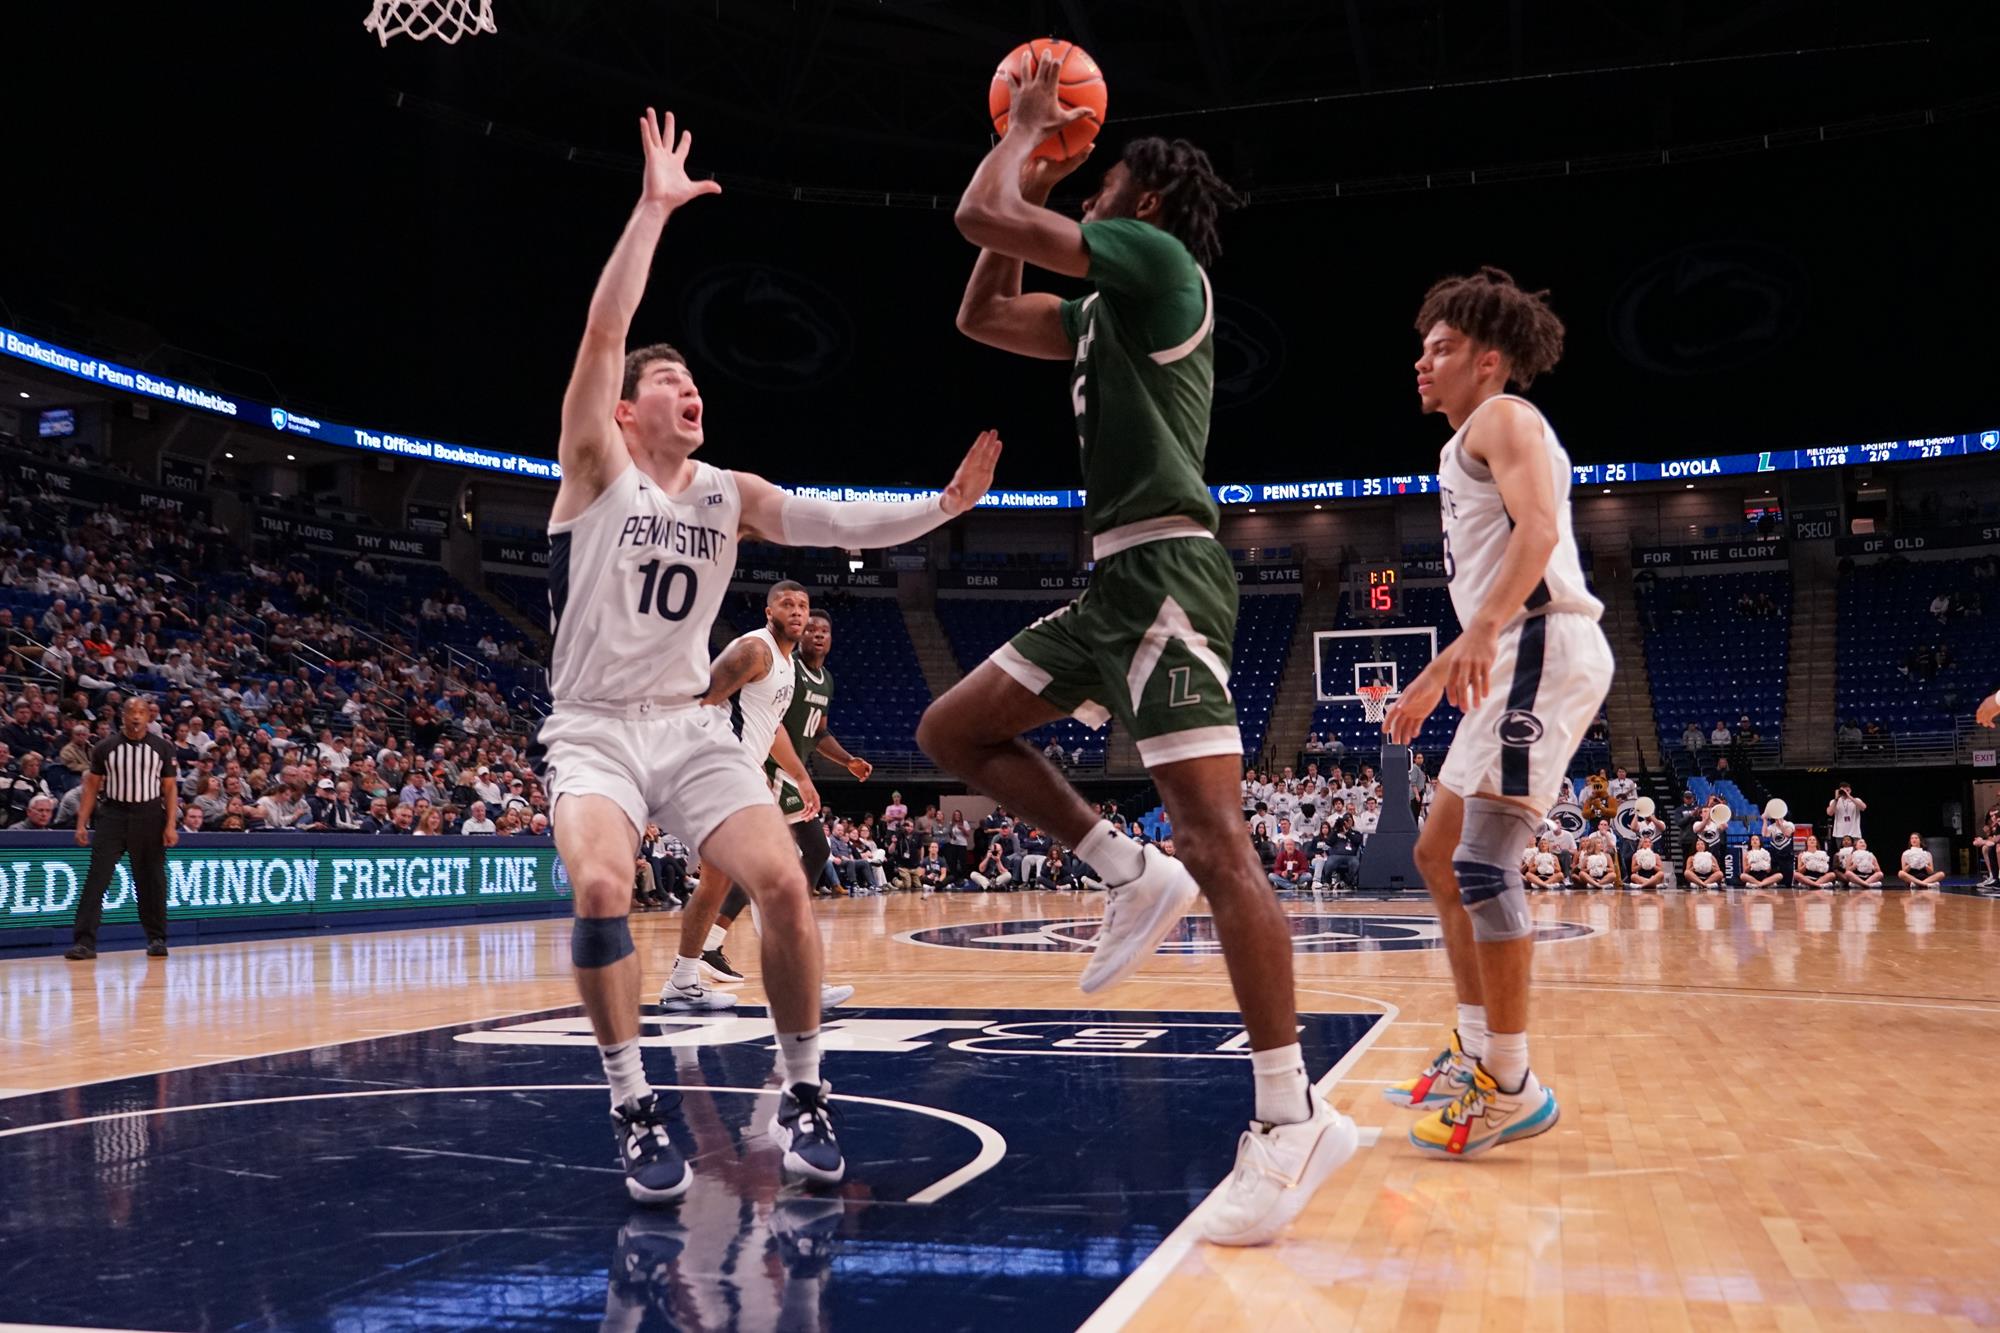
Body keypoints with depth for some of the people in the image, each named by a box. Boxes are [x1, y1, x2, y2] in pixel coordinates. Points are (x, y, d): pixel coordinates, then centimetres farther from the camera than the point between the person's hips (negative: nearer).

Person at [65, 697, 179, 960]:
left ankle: (157, 939, 18)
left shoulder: (162, 747, 2)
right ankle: (84, 941, -8)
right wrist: (81, 823, -1)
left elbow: (170, 787, 3)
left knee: (151, 881, 6)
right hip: (114, 814, 0)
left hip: (150, 817, 0)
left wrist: (171, 824, -6)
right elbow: (92, 786, 6)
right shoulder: (105, 748, 2)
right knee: (96, 878, -8)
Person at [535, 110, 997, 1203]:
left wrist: (942, 505, -15)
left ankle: (801, 1096, 2)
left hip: (691, 725, 4)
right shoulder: (596, 465, -4)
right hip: (593, 728, -3)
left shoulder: (730, 494, 8)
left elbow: (842, 524, -1)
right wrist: (653, 208, -18)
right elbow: (604, 330, -15)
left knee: (783, 882, -16)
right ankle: (637, 1111, -14)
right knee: (599, 888, -30)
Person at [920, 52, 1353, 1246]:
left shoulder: (1156, 256, -4)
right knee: (953, 731, 12)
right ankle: (1135, 878, 9)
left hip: (1165, 573, -10)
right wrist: (1032, 167, 28)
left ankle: (1293, 1122, -10)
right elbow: (981, 317, 32)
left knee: (1215, 840, -14)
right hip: (1120, 581, 10)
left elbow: (980, 217, -10)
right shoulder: (1110, 307, 23)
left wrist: (1028, 130, 9)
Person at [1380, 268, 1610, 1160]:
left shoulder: (1502, 418, -1)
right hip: (1514, 656, 11)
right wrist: (1432, 680, 36)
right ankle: (1476, 1056, 18)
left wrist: (1481, 629, -34)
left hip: (1543, 649, -11)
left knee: (1482, 861, -14)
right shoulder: (1472, 446, 28)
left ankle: (1512, 1089, -8)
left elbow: (1539, 529, -20)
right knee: (1438, 854, 13)